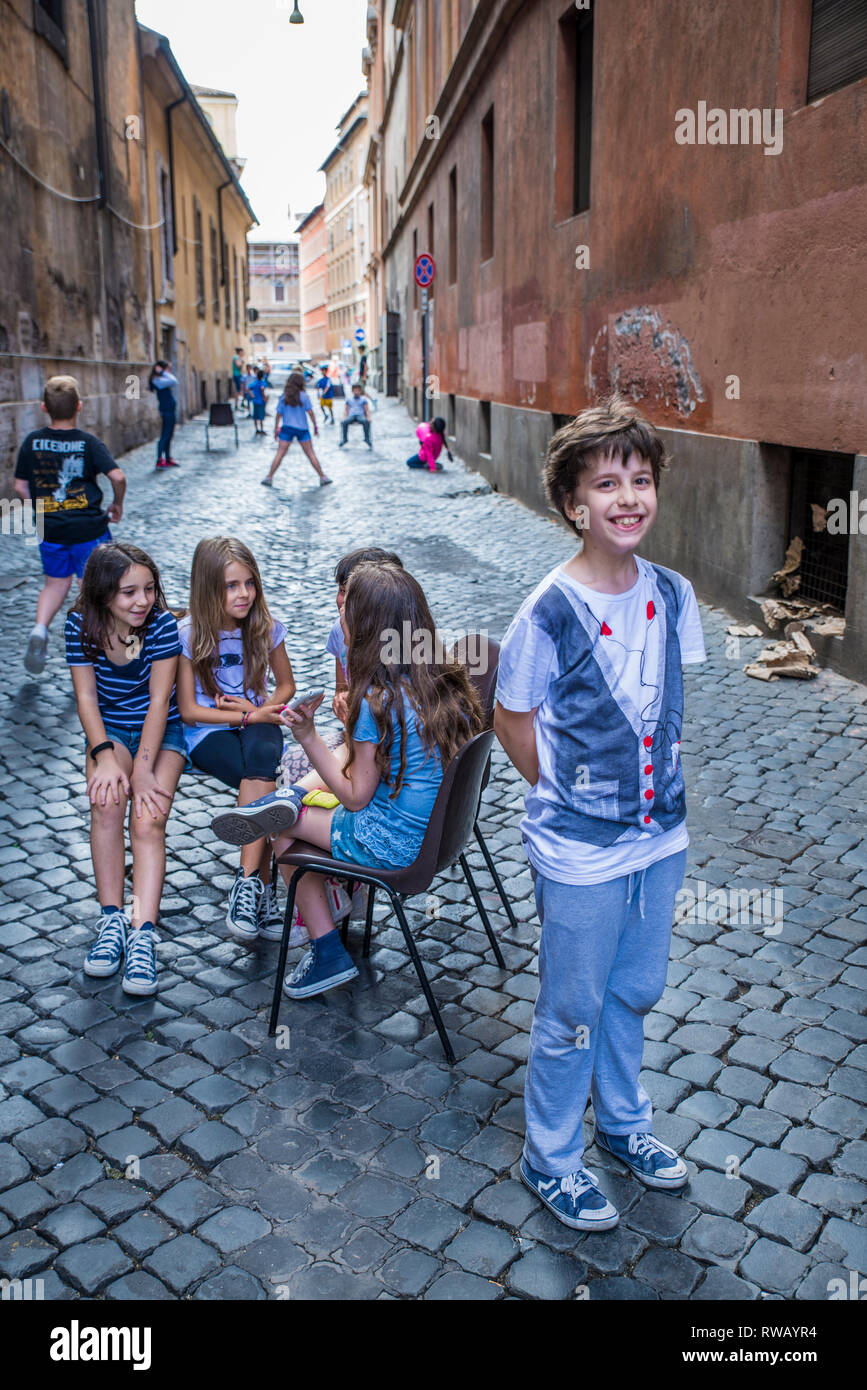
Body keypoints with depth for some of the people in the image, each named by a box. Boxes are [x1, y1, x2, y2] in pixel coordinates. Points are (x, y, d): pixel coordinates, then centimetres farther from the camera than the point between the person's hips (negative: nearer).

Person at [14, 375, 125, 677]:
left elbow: (20, 486, 2)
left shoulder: (33, 441, -2)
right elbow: (117, 477, -18)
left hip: (50, 529, 3)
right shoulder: (88, 442, -10)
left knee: (56, 583, 18)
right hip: (89, 528, -3)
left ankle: (40, 629, -4)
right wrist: (117, 505, 0)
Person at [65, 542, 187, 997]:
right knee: (107, 802, -28)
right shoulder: (81, 625, -9)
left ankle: (142, 935, -32)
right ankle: (112, 920, -22)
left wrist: (143, 767, -25)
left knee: (148, 820, -23)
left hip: (161, 731, -2)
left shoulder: (163, 624, -16)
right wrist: (104, 756, -24)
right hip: (109, 729, 2)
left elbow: (159, 700, -17)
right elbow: (86, 697, -9)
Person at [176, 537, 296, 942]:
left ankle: (249, 882, -38)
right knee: (265, 781, -32)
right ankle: (262, 888, -27)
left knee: (261, 755, -36)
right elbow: (188, 710, -7)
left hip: (257, 725, 2)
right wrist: (250, 716, -13)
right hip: (208, 733, -2)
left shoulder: (265, 628, 1)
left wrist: (262, 710, -7)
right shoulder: (188, 634, -7)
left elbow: (286, 685, 14)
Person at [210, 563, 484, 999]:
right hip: (439, 828, 8)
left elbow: (356, 797, -15)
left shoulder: (376, 702, -24)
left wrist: (308, 737, -13)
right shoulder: (446, 680, -3)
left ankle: (328, 952, 16)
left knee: (284, 831, 12)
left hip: (391, 845, -8)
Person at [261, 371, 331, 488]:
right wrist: (315, 426, 5)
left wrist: (276, 429, 9)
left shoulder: (283, 397, 0)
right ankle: (322, 477, 10)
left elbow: (279, 414, 1)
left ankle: (269, 477, -2)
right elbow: (310, 412, -4)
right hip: (302, 428, -1)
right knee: (311, 454, 7)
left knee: (279, 454, 2)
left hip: (287, 427, 1)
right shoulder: (304, 396, -4)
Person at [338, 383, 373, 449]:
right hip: (351, 416, 2)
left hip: (361, 416, -1)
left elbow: (367, 410, 8)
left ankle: (367, 439, -32)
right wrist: (344, 418, -4)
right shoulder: (349, 399, 21)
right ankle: (343, 439, -25)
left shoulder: (363, 399, 15)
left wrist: (368, 418, -12)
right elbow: (346, 410, 16)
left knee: (366, 422, -38)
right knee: (344, 422, -34)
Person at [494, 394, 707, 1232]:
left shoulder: (673, 595, -4)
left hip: (660, 839, 5)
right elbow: (511, 718, -8)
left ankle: (623, 1120, 48)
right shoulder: (551, 612, -20)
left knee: (635, 992, 24)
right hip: (579, 856, -5)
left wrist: (669, 793, 6)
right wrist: (565, 797, -4)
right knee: (572, 1015, 11)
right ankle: (551, 1158, 34)